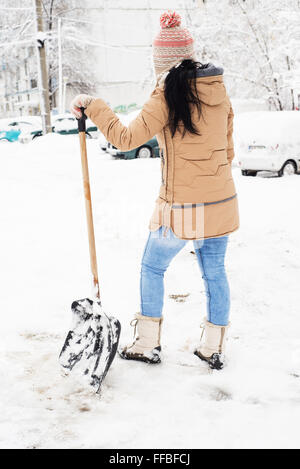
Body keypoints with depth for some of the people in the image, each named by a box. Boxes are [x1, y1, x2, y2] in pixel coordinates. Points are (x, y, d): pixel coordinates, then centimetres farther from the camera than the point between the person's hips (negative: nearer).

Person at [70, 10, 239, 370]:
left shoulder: (168, 96, -14)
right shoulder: (219, 89, 5)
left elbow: (127, 138, -18)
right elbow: (227, 148, 11)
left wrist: (93, 107, -7)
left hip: (181, 208, -6)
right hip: (221, 202, 6)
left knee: (152, 268, 14)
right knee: (214, 271, 15)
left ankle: (147, 344, 23)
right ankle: (214, 349, 25)